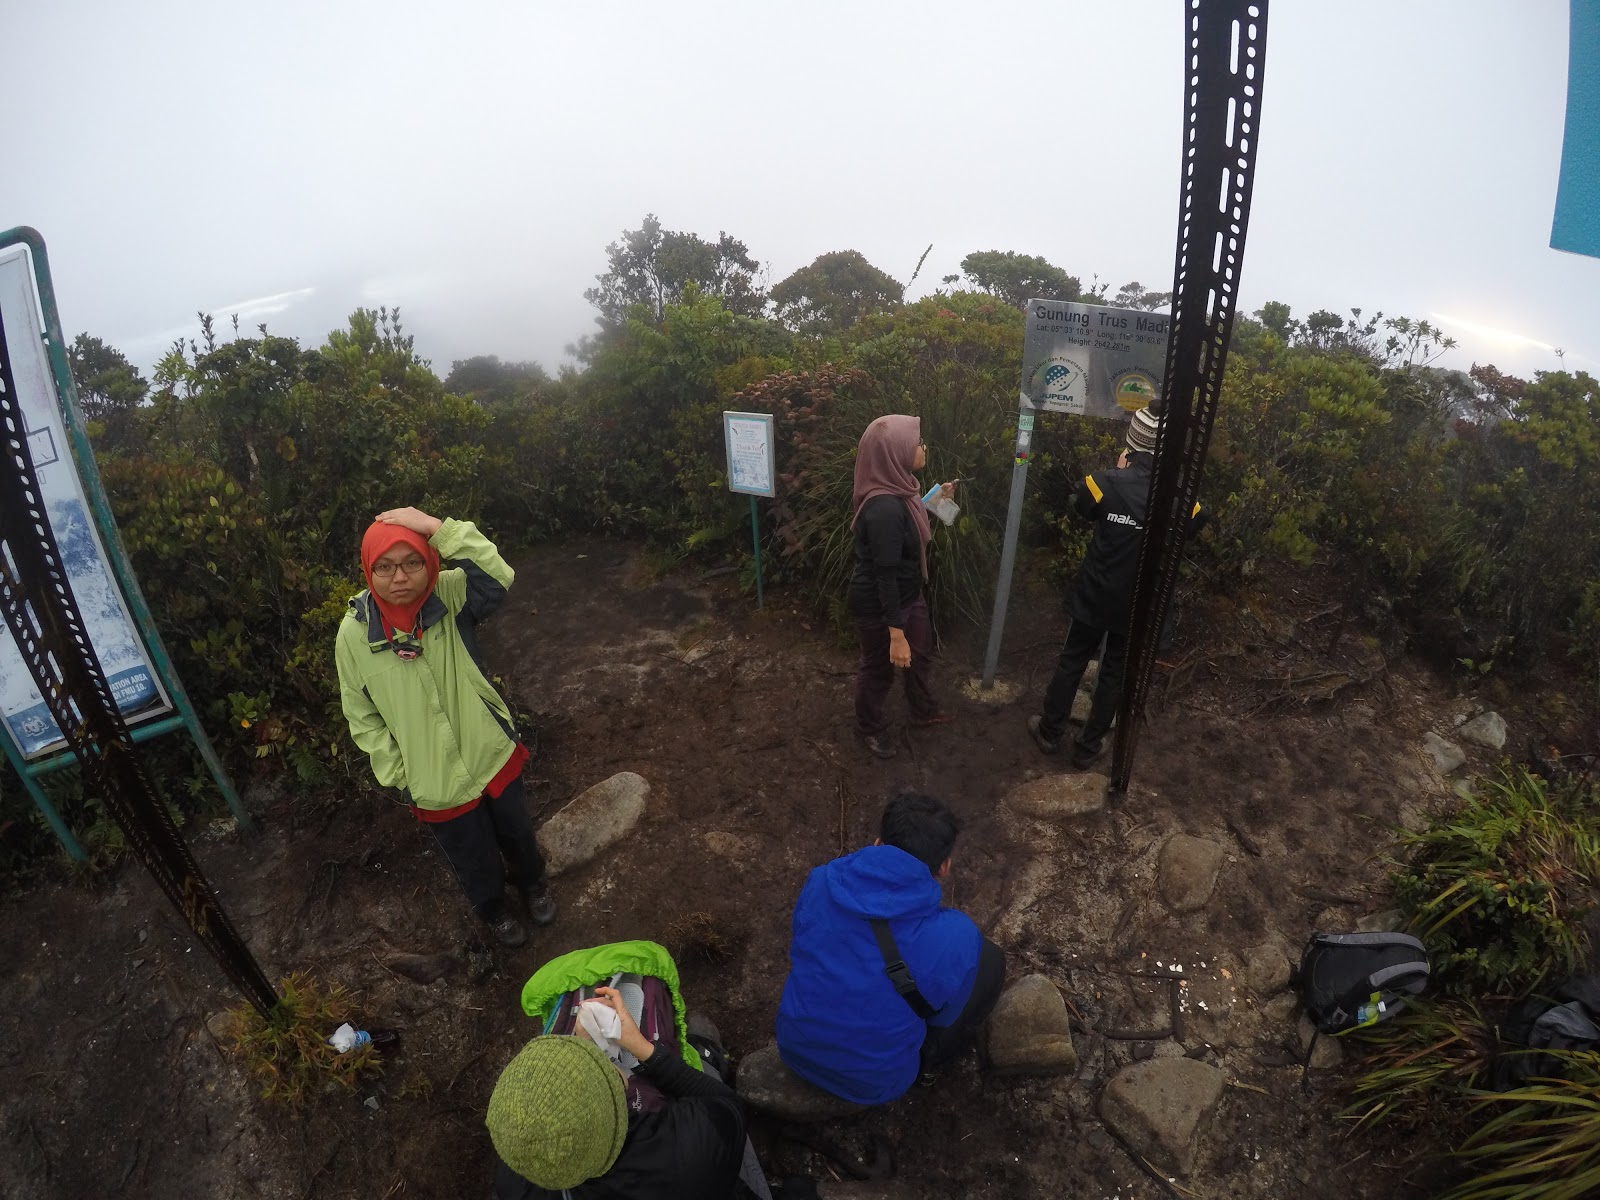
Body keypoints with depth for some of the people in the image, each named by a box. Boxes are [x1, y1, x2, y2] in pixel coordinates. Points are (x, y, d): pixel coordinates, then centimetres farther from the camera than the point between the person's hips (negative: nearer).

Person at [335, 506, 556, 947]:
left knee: (518, 834, 27)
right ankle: (494, 911, 55)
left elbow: (497, 577, -39)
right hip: (436, 783, 0)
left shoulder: (450, 596, -17)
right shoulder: (354, 633, -16)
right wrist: (398, 774, -7)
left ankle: (533, 885, 60)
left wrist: (437, 527, -43)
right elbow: (363, 716, -6)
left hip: (494, 755, 1)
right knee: (475, 861, 22)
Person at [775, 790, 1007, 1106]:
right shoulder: (956, 937, -26)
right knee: (990, 959, 6)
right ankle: (928, 1063, 21)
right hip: (873, 1084, -3)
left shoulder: (820, 882, -17)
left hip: (795, 1051, 4)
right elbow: (944, 1016, -5)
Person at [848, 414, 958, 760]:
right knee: (879, 668, 14)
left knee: (922, 650, 27)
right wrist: (896, 635, -25)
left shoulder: (898, 491, -5)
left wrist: (936, 499, 14)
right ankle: (869, 727, 41)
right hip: (878, 604, -9)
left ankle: (923, 711, 52)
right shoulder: (884, 508, -34)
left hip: (907, 594, 9)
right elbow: (885, 576, -30)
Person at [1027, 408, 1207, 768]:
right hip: (1139, 604, 1)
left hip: (1095, 595, -1)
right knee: (1115, 674, 16)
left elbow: (1081, 508, 4)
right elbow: (1197, 521, 11)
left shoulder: (1107, 483, -19)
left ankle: (1050, 731, 32)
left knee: (1072, 662, 18)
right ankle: (1088, 747, 28)